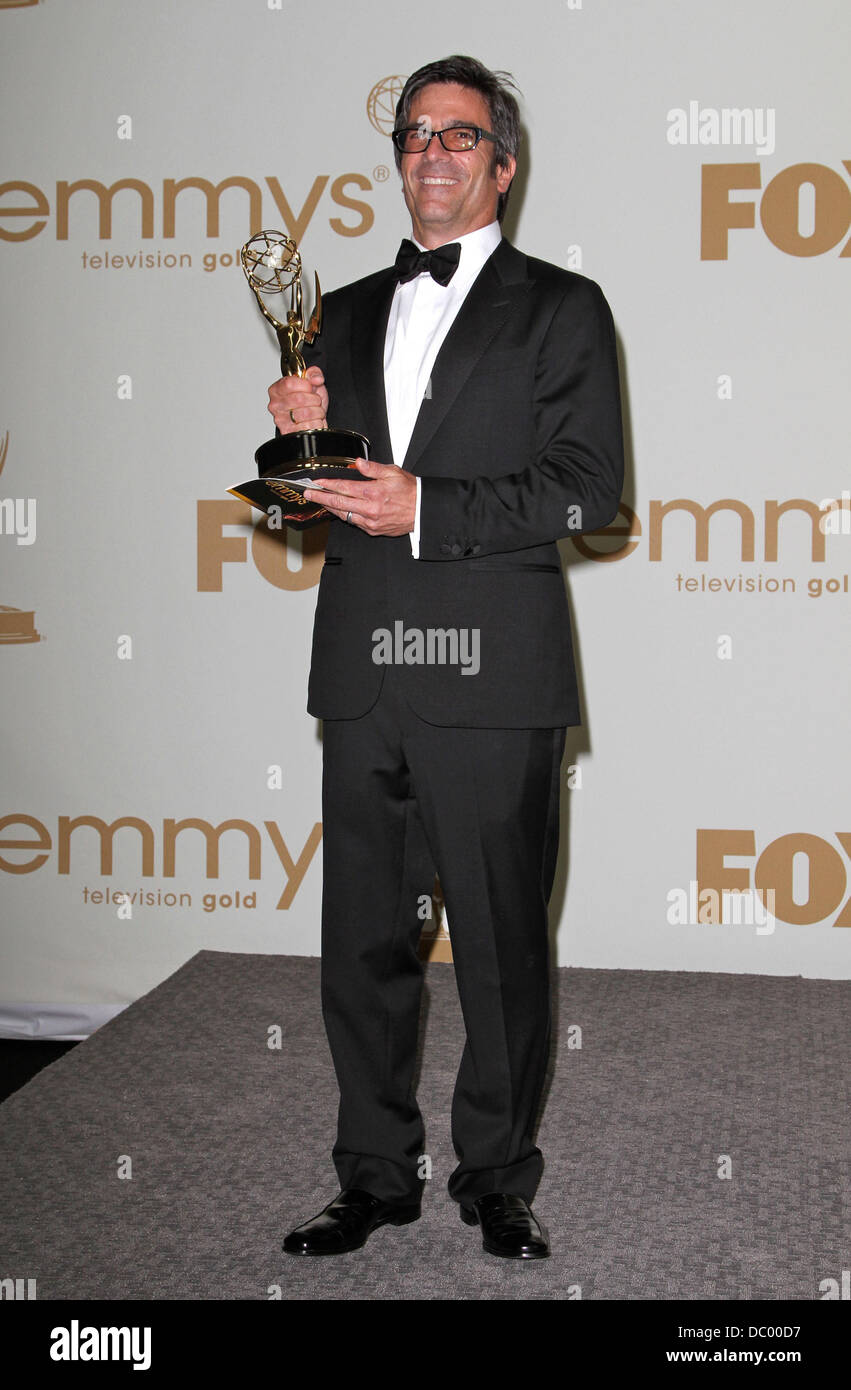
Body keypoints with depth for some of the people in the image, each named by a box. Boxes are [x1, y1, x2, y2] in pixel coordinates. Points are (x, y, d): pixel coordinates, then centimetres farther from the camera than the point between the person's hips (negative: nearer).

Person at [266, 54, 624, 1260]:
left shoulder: (560, 308, 4)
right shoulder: (348, 315, 19)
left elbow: (588, 487, -7)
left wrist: (428, 509, -15)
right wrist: (298, 435, -1)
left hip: (491, 677, -4)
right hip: (363, 674, 5)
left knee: (502, 947, 3)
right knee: (362, 944, 10)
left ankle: (498, 1183, 19)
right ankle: (377, 1176, 24)